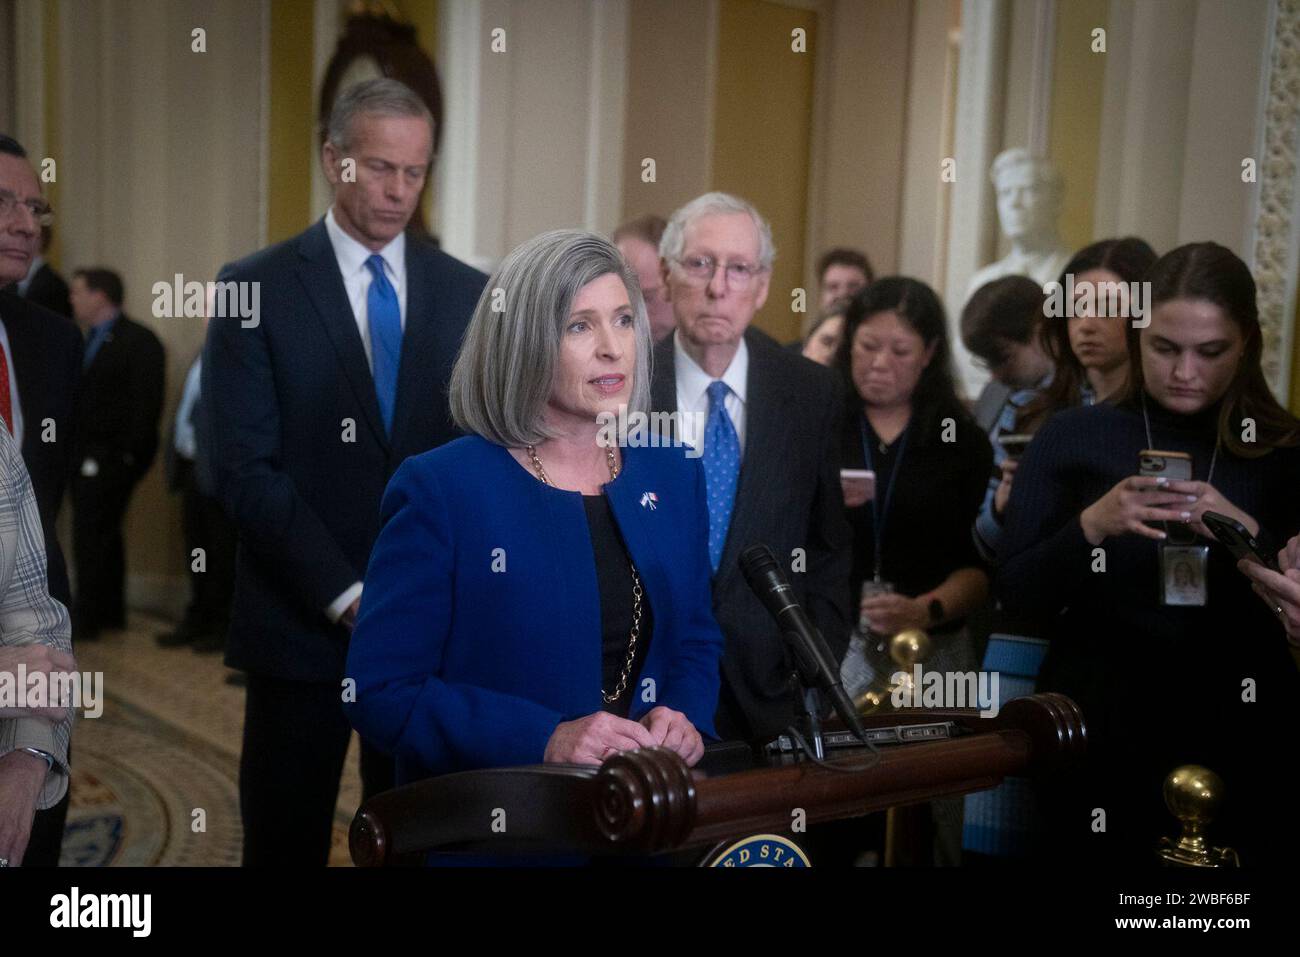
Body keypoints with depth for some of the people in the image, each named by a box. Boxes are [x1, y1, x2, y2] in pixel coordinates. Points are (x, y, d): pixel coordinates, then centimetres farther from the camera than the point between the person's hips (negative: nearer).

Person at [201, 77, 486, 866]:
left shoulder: (469, 293, 7)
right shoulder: (258, 288, -3)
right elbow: (241, 467, -9)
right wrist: (344, 594, -13)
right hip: (303, 621, -2)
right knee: (287, 839, 10)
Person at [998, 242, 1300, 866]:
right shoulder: (1071, 438, 0)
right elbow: (1016, 594, -2)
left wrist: (1245, 533, -17)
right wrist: (1092, 525, -18)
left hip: (1240, 741, 1)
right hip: (1097, 734, 0)